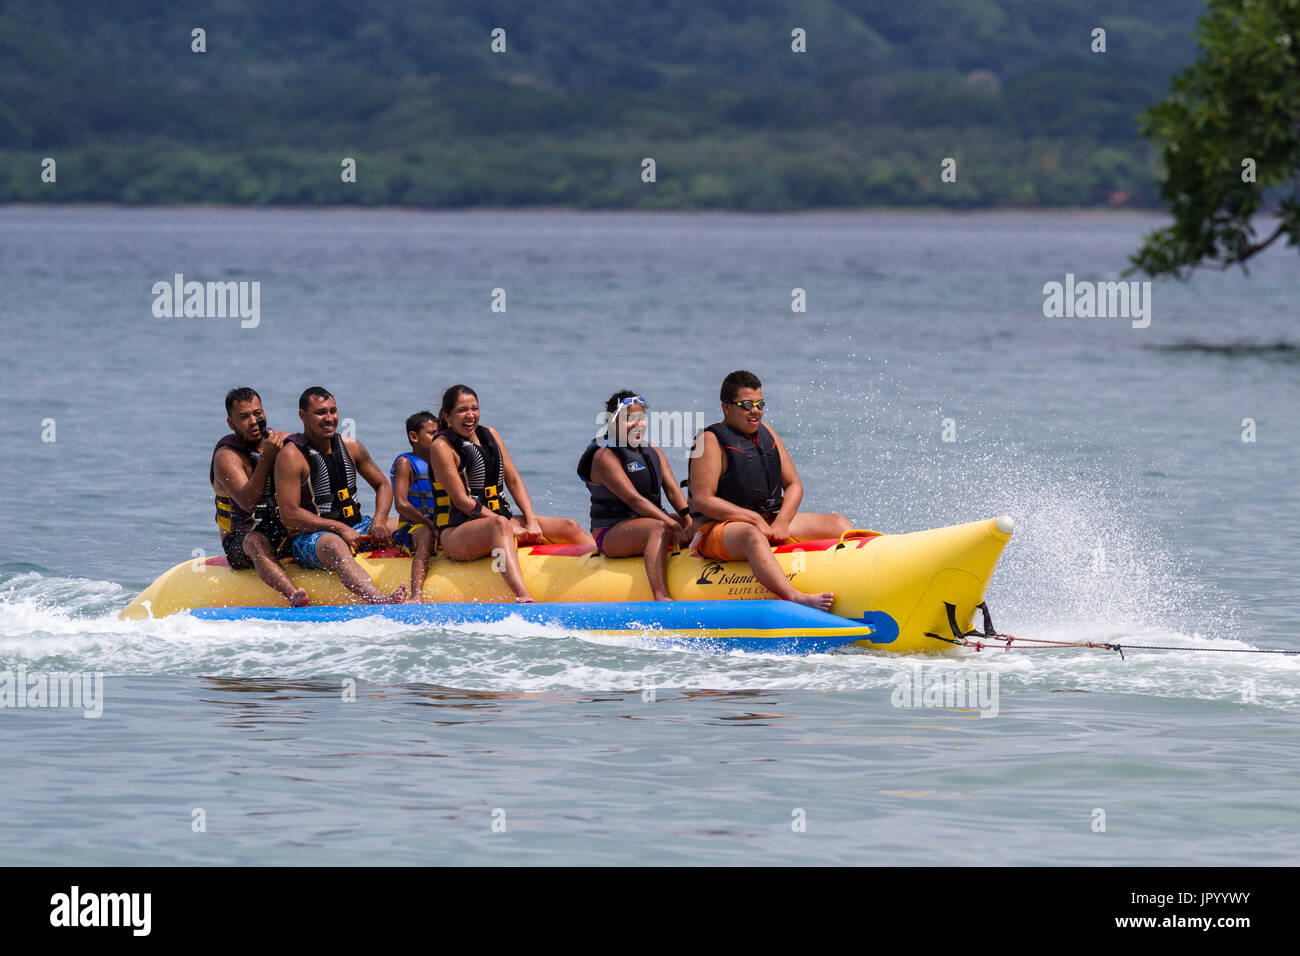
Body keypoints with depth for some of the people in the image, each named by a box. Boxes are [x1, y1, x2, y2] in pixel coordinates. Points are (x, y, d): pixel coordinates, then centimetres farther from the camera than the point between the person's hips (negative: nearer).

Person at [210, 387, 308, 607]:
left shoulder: (284, 440, 8)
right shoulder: (227, 457, -9)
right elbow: (248, 503, -25)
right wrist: (267, 457, -28)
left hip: (286, 535, 7)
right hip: (240, 542, -7)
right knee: (257, 542, -38)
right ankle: (297, 598, -63)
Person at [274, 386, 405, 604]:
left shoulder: (350, 447, 9)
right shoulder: (290, 455, -10)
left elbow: (383, 485, 17)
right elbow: (289, 515, -16)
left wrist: (379, 521, -4)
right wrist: (339, 528, -21)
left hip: (356, 527, 8)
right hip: (311, 536, -7)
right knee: (335, 545, -43)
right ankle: (381, 601, -66)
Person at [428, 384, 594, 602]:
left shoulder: (489, 435, 14)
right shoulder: (442, 447, -7)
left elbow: (513, 481, 12)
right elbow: (461, 501, -13)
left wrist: (531, 521, -5)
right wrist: (511, 527, -17)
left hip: (500, 520, 9)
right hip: (457, 533, -9)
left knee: (570, 526, -2)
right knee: (500, 525, -41)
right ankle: (523, 598, -62)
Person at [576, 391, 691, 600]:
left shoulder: (654, 453, 15)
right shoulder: (605, 457, -9)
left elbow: (672, 490, 3)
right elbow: (633, 499, -20)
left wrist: (688, 519, -17)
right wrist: (673, 525, -29)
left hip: (649, 522, 8)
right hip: (611, 533, -8)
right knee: (659, 528, -36)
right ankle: (660, 595, -54)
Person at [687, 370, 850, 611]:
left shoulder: (766, 433, 14)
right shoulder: (711, 441, -8)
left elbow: (793, 485, 13)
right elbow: (702, 500, -16)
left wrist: (781, 522, -8)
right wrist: (755, 519, -19)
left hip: (773, 521, 8)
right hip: (720, 529, -8)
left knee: (836, 523, -1)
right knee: (752, 535, -41)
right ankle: (795, 598, -66)